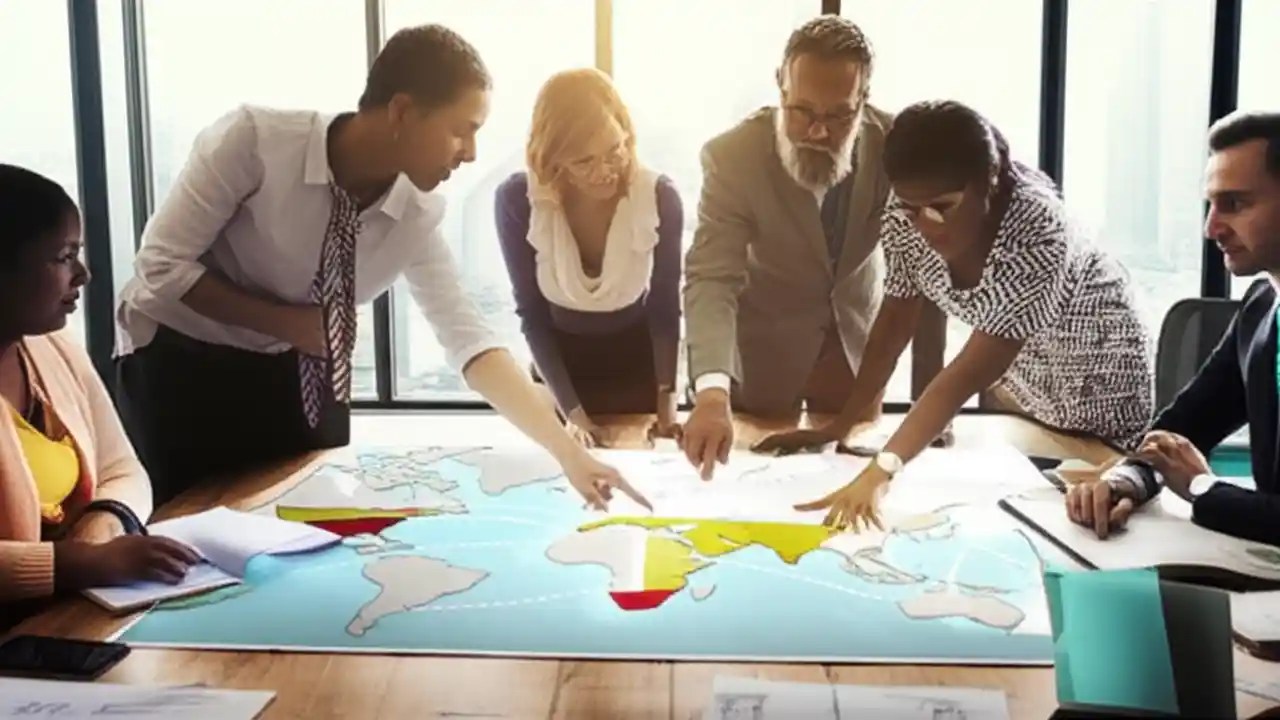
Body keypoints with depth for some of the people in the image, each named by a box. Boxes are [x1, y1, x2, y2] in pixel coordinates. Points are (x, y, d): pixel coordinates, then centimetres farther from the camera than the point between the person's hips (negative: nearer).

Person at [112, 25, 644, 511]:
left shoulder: (416, 214, -15)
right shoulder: (254, 139, -27)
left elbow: (469, 341, -19)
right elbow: (162, 266, -20)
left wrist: (569, 453, -27)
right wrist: (290, 323, -22)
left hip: (298, 377, 4)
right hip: (179, 359, -3)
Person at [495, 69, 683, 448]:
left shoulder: (659, 197, -22)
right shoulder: (517, 200, -24)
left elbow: (665, 307, -9)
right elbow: (531, 314, -13)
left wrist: (667, 399, -14)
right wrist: (572, 411, -15)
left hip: (638, 366, 1)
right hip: (562, 366, 0)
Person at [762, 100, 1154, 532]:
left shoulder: (1037, 234, -40)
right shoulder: (908, 215, -24)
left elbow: (971, 370, -44)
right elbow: (895, 321, -14)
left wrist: (882, 471, -52)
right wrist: (839, 426, -17)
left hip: (1094, 382, -4)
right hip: (1014, 374, 4)